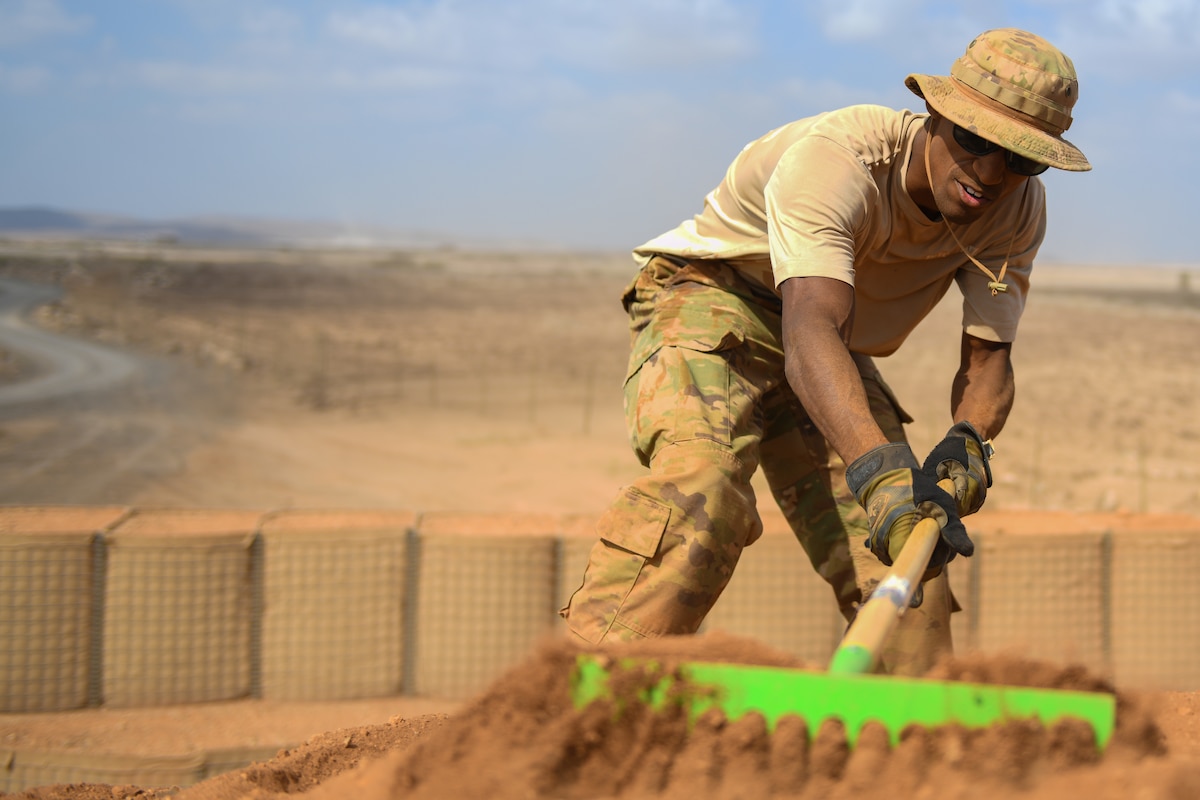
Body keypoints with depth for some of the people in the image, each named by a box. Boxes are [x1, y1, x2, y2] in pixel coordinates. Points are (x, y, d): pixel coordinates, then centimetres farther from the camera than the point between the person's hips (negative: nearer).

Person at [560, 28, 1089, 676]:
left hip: (835, 358, 7)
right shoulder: (834, 159, -33)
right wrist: (879, 470, -62)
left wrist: (966, 441, -32)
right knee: (700, 484, -33)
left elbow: (988, 356, -8)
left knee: (910, 556, -6)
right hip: (708, 304, -7)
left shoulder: (1017, 210, -12)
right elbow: (809, 334, -46)